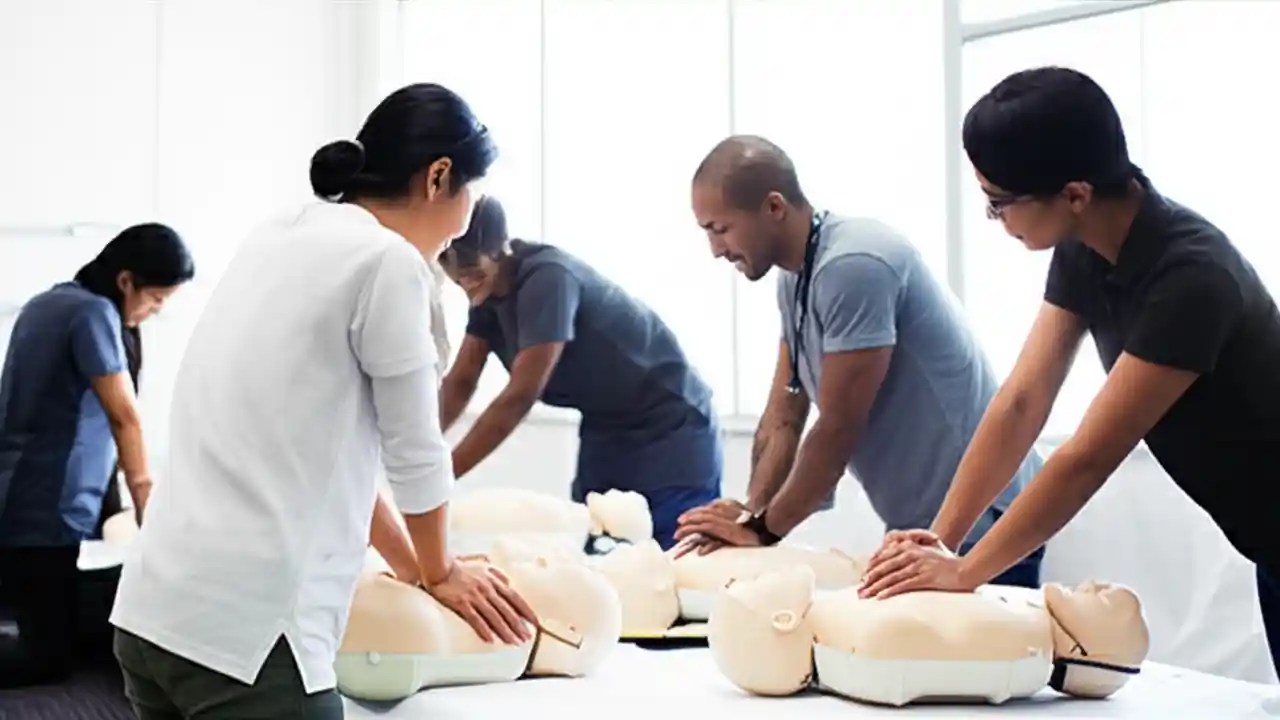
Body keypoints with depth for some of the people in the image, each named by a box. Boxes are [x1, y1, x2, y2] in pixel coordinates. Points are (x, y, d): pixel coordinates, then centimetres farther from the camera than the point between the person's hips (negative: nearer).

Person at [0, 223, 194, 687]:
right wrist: (146, 503, -11)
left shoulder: (47, 302, 14)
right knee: (52, 658, -6)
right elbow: (125, 417, -15)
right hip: (44, 514, -10)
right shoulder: (94, 312, -14)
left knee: (51, 642, 12)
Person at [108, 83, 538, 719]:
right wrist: (437, 572, 18)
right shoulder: (386, 260, -10)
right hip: (247, 627, -8)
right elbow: (414, 450, 0)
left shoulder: (281, 239, 14)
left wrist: (407, 561, 30)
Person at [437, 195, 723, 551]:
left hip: (669, 436, -8)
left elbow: (519, 398, -30)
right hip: (606, 435, 8)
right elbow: (460, 383, 2)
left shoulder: (547, 279, -27)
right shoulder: (487, 289, 0)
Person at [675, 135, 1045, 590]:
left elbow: (838, 430, -21)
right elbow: (783, 417, 8)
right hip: (920, 521, 9)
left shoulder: (853, 268, -22)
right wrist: (750, 517, -3)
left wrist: (763, 528, -11)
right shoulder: (794, 278, 7)